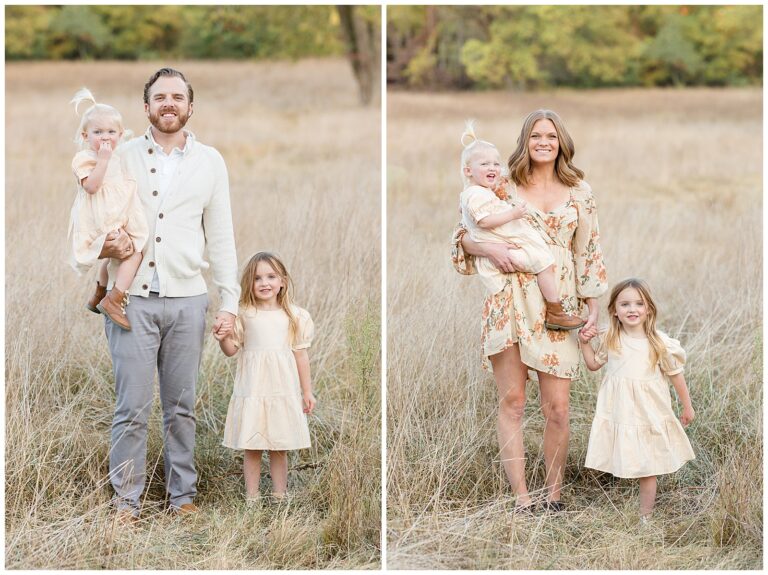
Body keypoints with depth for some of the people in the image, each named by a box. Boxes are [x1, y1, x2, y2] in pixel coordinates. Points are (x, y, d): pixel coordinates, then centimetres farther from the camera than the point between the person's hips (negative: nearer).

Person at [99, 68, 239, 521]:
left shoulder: (210, 162, 9)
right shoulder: (123, 156, 6)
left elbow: (221, 237, 8)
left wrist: (230, 301, 1)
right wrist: (104, 245, -10)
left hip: (187, 299, 1)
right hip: (132, 298, -1)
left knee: (182, 406, 7)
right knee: (133, 408, -3)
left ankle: (183, 495, 17)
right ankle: (127, 500, 7)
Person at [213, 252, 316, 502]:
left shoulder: (294, 316, 2)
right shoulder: (244, 315, 1)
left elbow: (301, 354, 6)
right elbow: (231, 350, 5)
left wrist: (307, 392, 7)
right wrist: (223, 338, -17)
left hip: (283, 390, 0)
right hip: (252, 391, 0)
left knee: (279, 448, 7)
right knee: (252, 448, 4)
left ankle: (279, 496, 16)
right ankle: (251, 497, 12)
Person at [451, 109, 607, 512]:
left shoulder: (579, 192, 10)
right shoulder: (504, 188, 6)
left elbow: (589, 251, 11)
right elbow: (462, 236, 7)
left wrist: (592, 305, 6)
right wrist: (489, 249, -13)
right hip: (510, 304, -1)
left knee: (556, 408, -2)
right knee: (512, 402, -1)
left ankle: (554, 496, 11)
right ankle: (521, 499, 3)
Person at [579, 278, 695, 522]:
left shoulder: (660, 343, -9)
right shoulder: (610, 340, -1)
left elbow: (676, 375, 1)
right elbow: (594, 364, 15)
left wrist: (687, 406, 8)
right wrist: (584, 343, 0)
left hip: (648, 416, -2)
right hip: (617, 415, 2)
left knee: (647, 470, 5)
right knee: (619, 465, 6)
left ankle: (645, 516, 16)